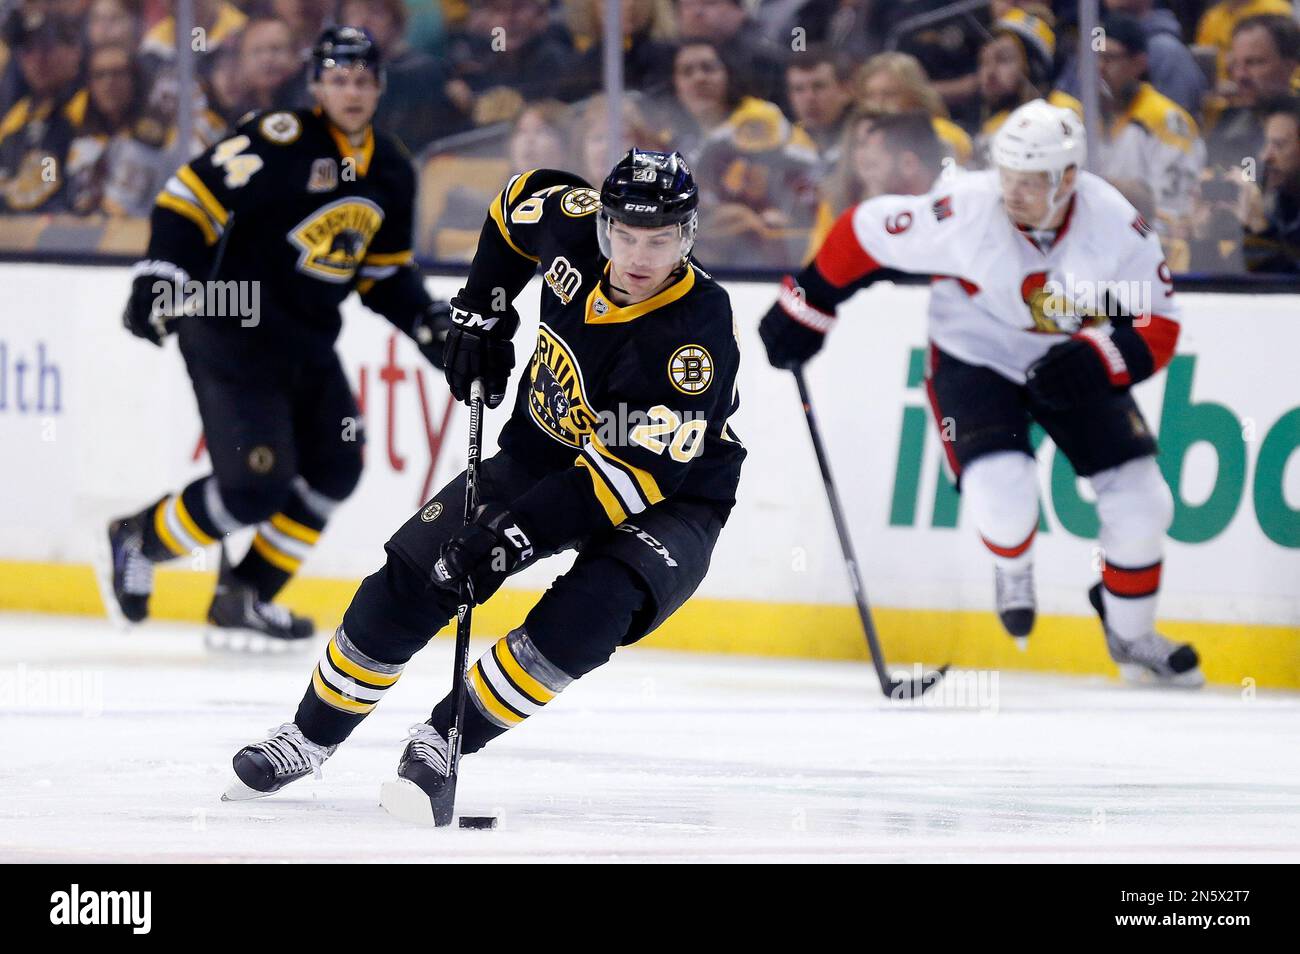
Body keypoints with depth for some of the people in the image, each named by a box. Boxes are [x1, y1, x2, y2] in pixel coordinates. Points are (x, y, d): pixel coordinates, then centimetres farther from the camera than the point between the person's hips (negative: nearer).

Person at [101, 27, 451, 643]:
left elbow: (383, 271, 18)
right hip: (229, 330, -8)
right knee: (257, 487, -15)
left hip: (307, 339, 8)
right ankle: (137, 541, 9)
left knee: (335, 470, 5)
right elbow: (190, 198, -17)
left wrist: (424, 321, 3)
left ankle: (244, 596, 17)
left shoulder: (391, 174, 8)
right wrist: (160, 280, -26)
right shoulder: (280, 142, -17)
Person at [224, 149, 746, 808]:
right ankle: (311, 735, 11)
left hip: (671, 499, -5)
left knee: (595, 607, -33)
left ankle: (444, 741, -20)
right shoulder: (575, 226, -16)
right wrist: (482, 314, 3)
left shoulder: (701, 332, -31)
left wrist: (518, 533, -39)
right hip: (544, 453, 5)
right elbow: (523, 200, 11)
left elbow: (637, 475, -34)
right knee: (413, 572, -6)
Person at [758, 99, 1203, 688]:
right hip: (974, 359, -3)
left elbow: (1158, 327, -15)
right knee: (1003, 493, -25)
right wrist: (804, 310, -8)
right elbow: (864, 235, -15)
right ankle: (1012, 569, 14)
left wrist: (1096, 358, -34)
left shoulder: (1115, 225, -22)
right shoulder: (964, 213, -29)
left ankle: (1131, 637, 20)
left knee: (1139, 500, -6)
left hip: (1071, 366, 3)